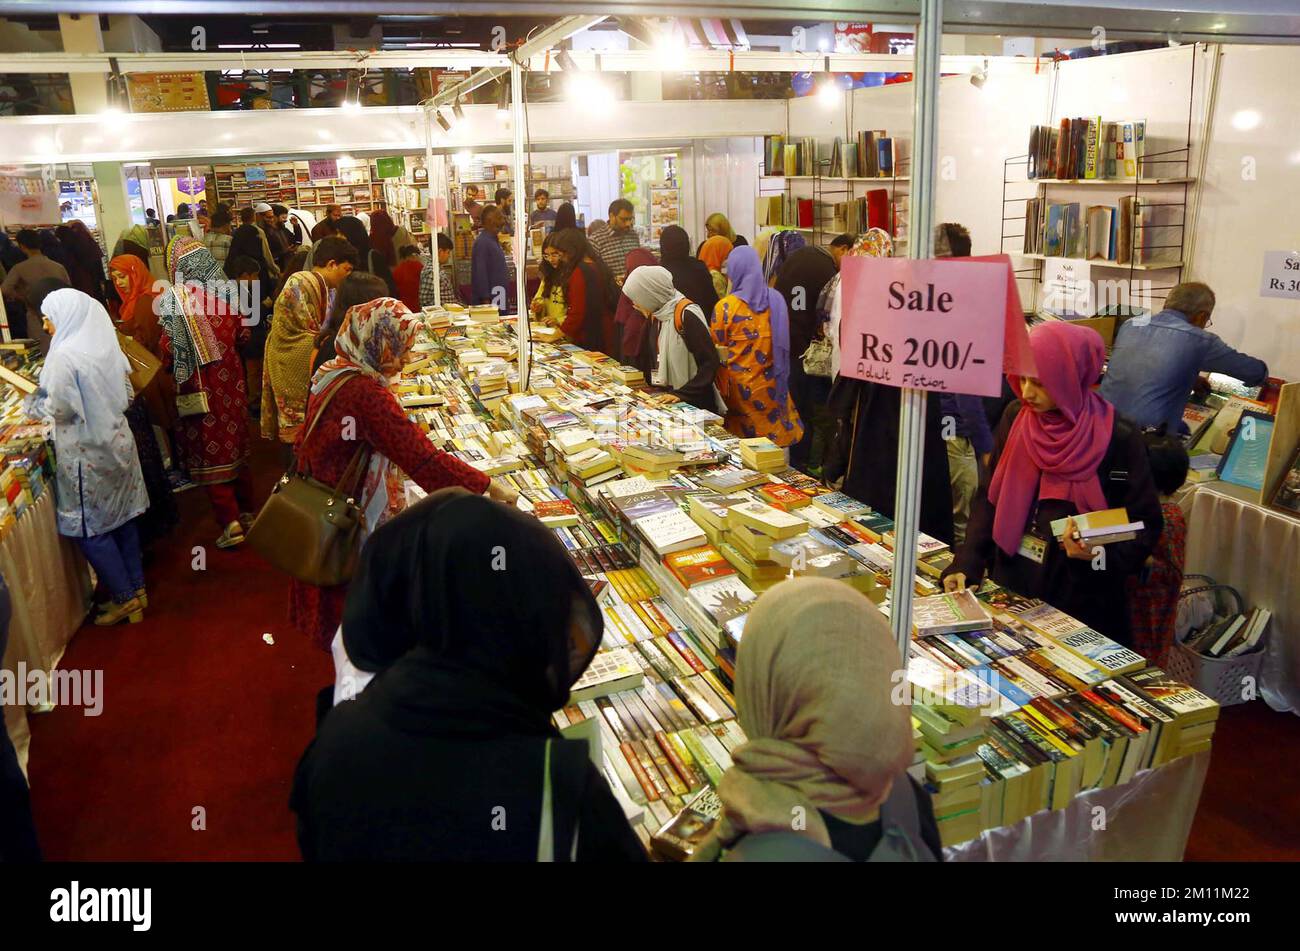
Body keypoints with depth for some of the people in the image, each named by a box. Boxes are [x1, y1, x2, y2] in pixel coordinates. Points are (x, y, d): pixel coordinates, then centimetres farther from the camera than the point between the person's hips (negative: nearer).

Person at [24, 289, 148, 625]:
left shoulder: (65, 355, -19)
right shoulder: (105, 345, 4)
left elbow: (60, 409, -17)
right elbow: (126, 395, 11)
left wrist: (33, 401, 1)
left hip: (86, 453, -7)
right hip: (117, 442, 8)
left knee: (90, 529, 5)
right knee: (121, 517, 16)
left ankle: (125, 598, 10)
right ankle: (136, 588, 24)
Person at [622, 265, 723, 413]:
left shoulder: (686, 315, -18)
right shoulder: (657, 315, 5)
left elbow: (710, 362, -18)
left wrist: (681, 395, -20)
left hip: (694, 403, -7)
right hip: (666, 399, 7)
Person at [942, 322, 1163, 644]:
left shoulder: (1118, 439, -11)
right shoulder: (1015, 418, 0)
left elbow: (1145, 525, -4)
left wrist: (1099, 553, -23)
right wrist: (966, 563, -3)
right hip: (1008, 590, 3)